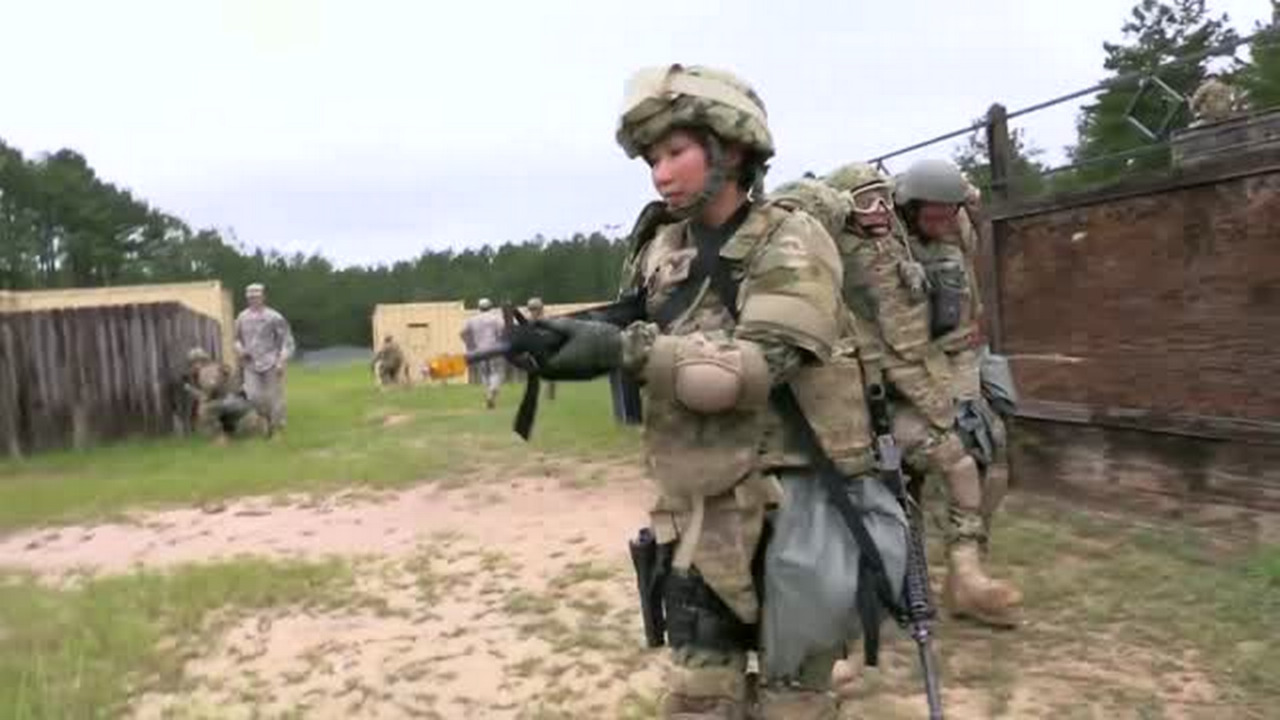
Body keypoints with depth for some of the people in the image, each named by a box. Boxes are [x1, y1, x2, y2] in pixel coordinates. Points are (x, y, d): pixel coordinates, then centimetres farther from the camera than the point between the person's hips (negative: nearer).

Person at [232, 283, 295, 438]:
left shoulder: (274, 317, -5)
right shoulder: (242, 317, 8)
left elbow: (287, 341, -4)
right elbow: (237, 338, 23)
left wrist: (282, 361, -13)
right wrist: (239, 349, 1)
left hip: (271, 365, -3)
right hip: (250, 365, 4)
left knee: (274, 398, -1)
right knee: (253, 397, -5)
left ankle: (277, 429, 15)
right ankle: (268, 419, 22)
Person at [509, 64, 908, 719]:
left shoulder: (791, 246, -10)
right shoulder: (661, 247, 7)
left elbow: (753, 367, -22)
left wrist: (624, 350, -29)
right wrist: (564, 340, -9)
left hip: (789, 506, -4)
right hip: (699, 515, 5)